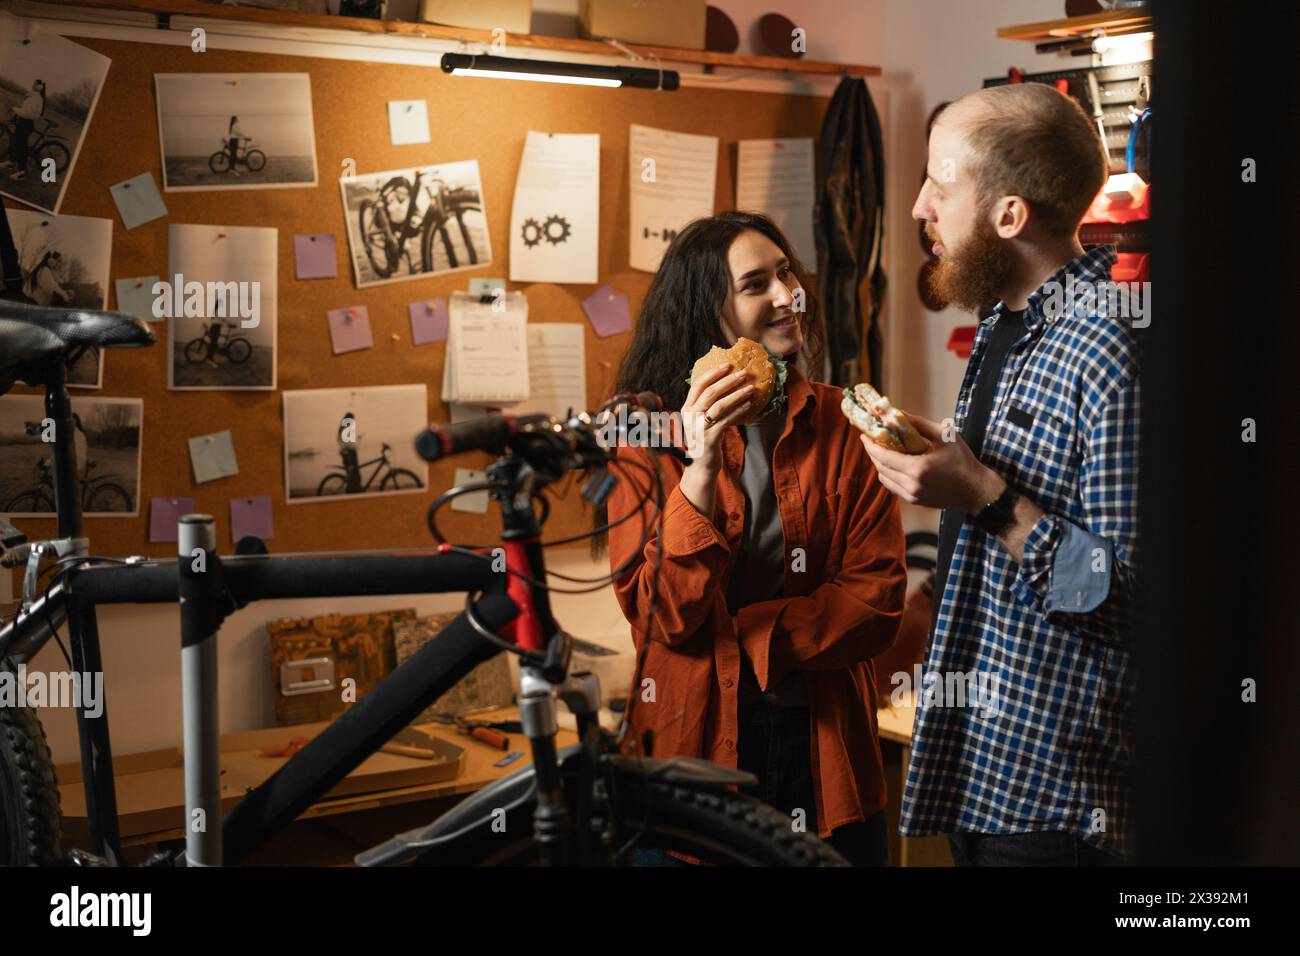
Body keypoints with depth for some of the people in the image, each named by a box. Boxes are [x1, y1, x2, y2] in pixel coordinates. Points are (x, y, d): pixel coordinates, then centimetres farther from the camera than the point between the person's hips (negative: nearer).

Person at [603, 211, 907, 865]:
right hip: (701, 741, -2)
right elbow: (660, 616, -14)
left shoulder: (842, 427, 1)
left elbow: (875, 598, -6)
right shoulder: (649, 439, -3)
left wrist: (743, 639, -16)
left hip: (822, 744, 2)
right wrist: (700, 468, -24)